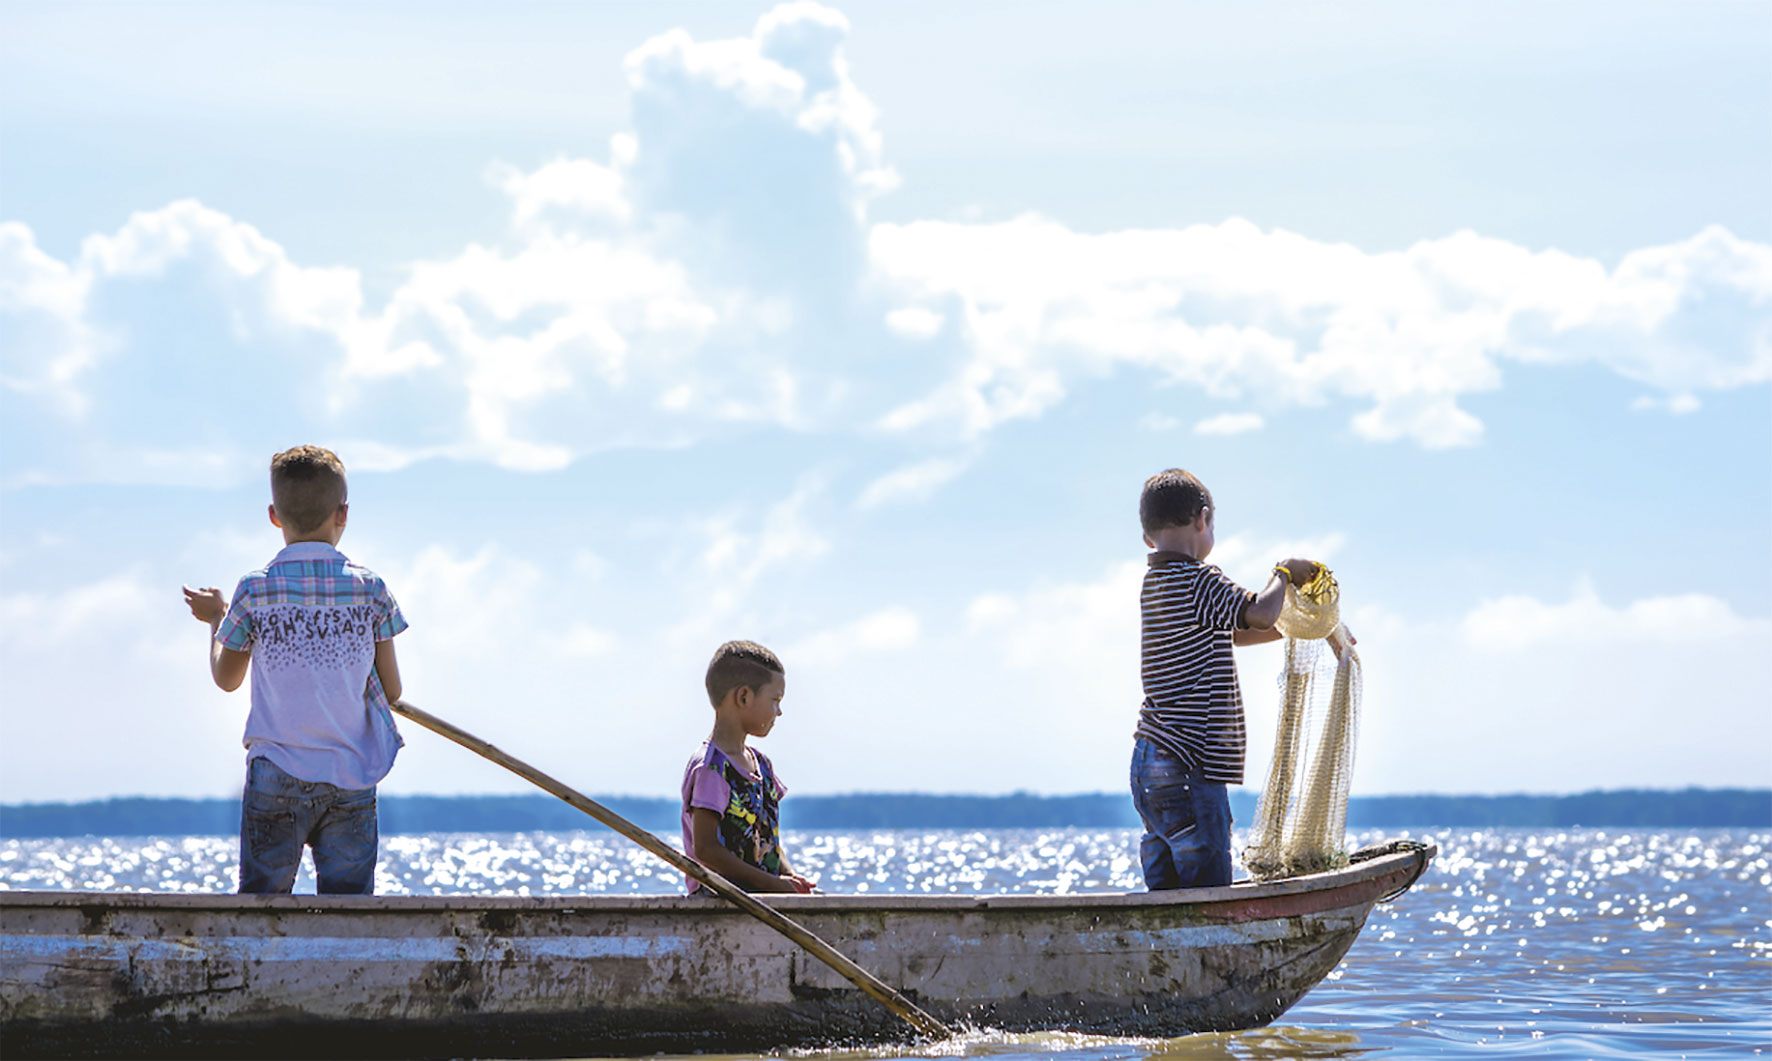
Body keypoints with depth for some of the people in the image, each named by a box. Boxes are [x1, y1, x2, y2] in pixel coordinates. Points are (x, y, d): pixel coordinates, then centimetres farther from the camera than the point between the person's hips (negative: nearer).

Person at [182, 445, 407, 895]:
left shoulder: (255, 591, -5)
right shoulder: (369, 588, -2)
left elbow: (226, 678, 10)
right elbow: (391, 690, 4)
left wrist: (215, 617, 26)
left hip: (276, 777, -1)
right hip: (353, 781, 1)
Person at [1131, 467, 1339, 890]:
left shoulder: (1154, 583, 18)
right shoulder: (1198, 580, -11)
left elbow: (1229, 633, 31)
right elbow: (1259, 614, -26)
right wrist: (1283, 573, -7)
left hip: (1149, 763, 10)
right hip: (1186, 769, -9)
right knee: (1208, 899, -11)